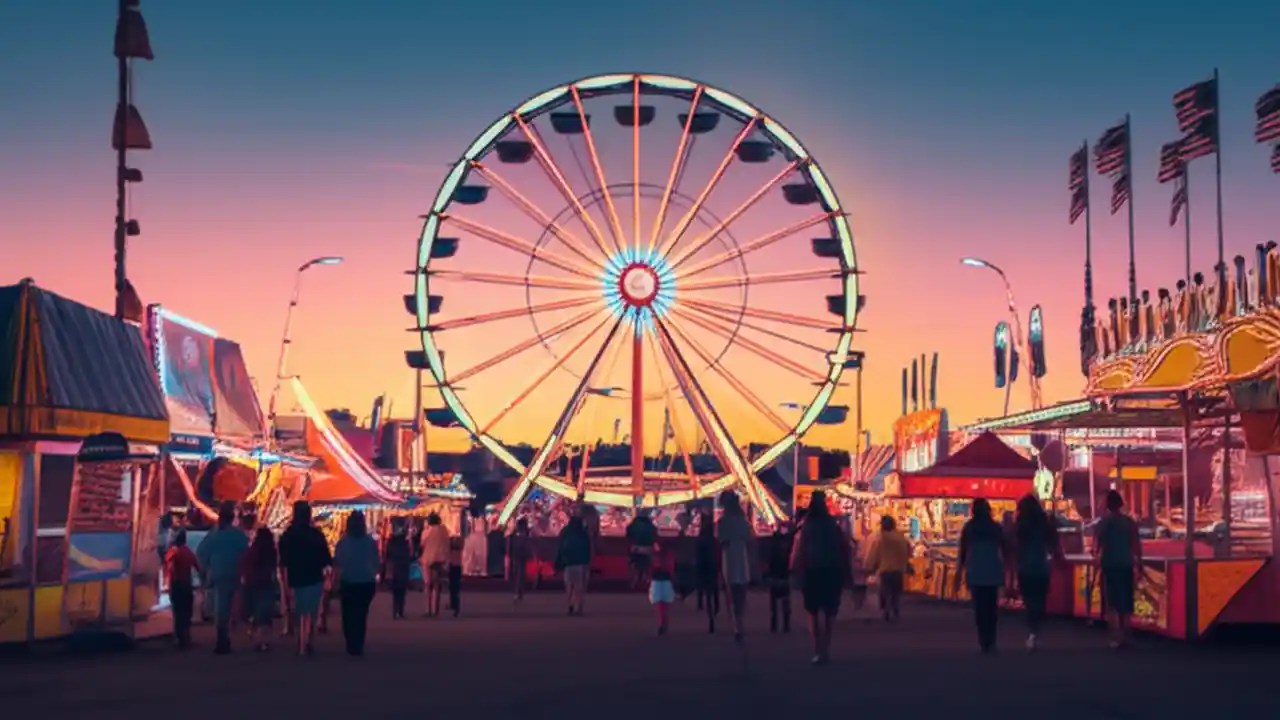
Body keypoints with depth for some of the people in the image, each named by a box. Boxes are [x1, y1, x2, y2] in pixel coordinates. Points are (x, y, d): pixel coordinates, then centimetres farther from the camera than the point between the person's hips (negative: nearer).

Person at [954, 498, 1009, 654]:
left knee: (979, 607, -1)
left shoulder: (968, 528, 3)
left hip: (975, 573, -1)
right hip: (993, 572, 1)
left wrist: (959, 573, 7)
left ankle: (984, 643, -7)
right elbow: (1004, 551, 8)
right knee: (992, 607, 7)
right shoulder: (996, 528, 5)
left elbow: (962, 552, 3)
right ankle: (990, 643, 1)